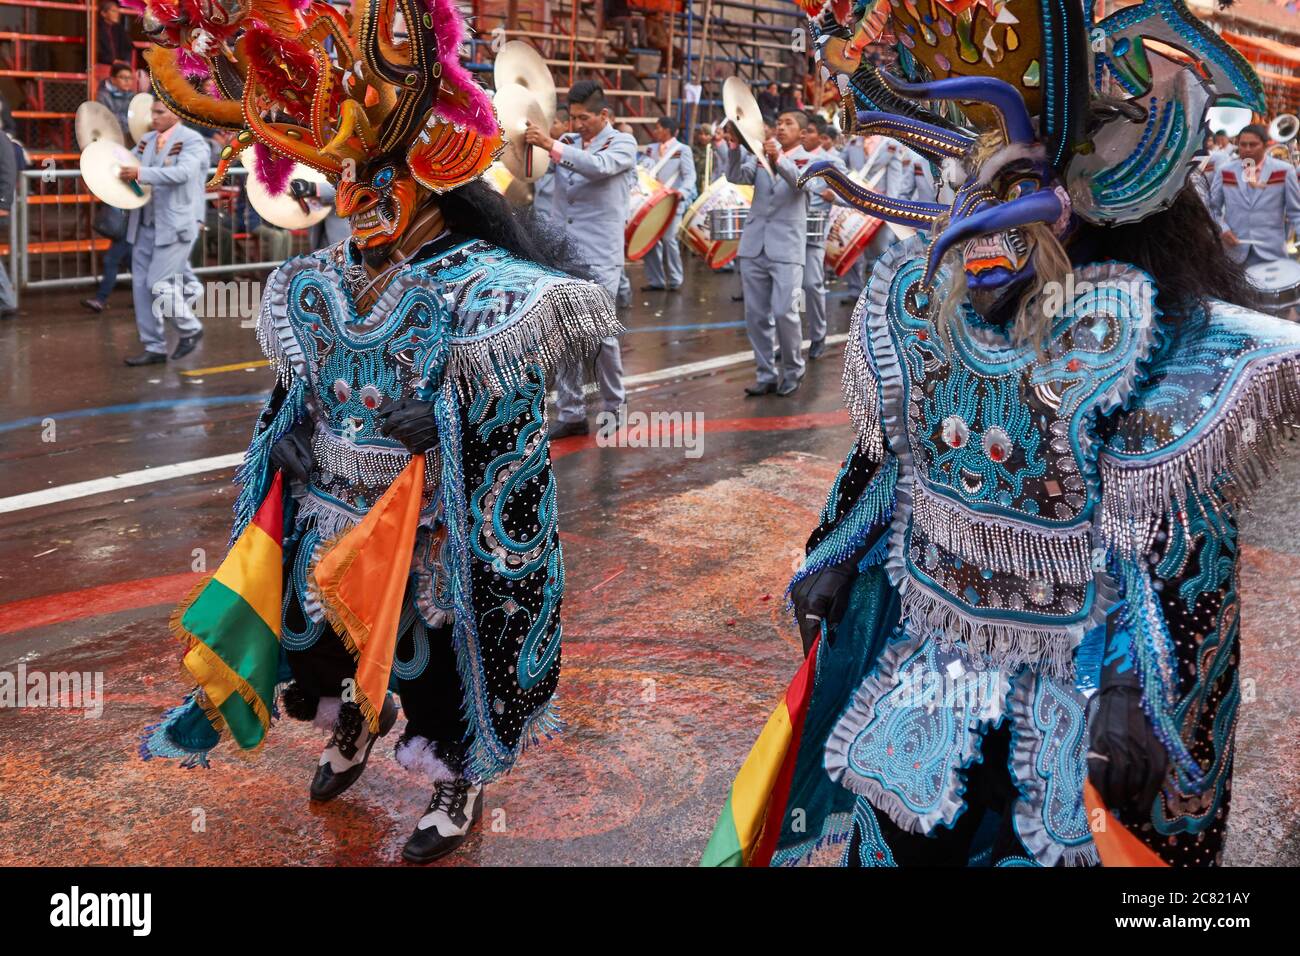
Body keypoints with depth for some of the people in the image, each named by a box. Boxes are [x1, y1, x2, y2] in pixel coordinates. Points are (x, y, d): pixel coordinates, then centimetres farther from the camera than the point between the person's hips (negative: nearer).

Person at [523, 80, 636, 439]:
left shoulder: (622, 143, -1)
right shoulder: (566, 141, 13)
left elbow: (599, 166, -21)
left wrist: (551, 145, -28)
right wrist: (528, 139, -10)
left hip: (600, 257, -5)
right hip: (562, 254, 5)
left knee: (600, 334, -3)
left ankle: (613, 409, 13)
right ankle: (570, 413, 11)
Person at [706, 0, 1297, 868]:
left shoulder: (1147, 342, -21)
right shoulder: (920, 303, -5)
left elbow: (1178, 544, -16)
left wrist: (1138, 688, -20)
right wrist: (834, 563, 10)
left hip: (1077, 680, -4)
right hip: (912, 648, 5)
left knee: (1049, 843, 13)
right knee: (892, 832, 17)